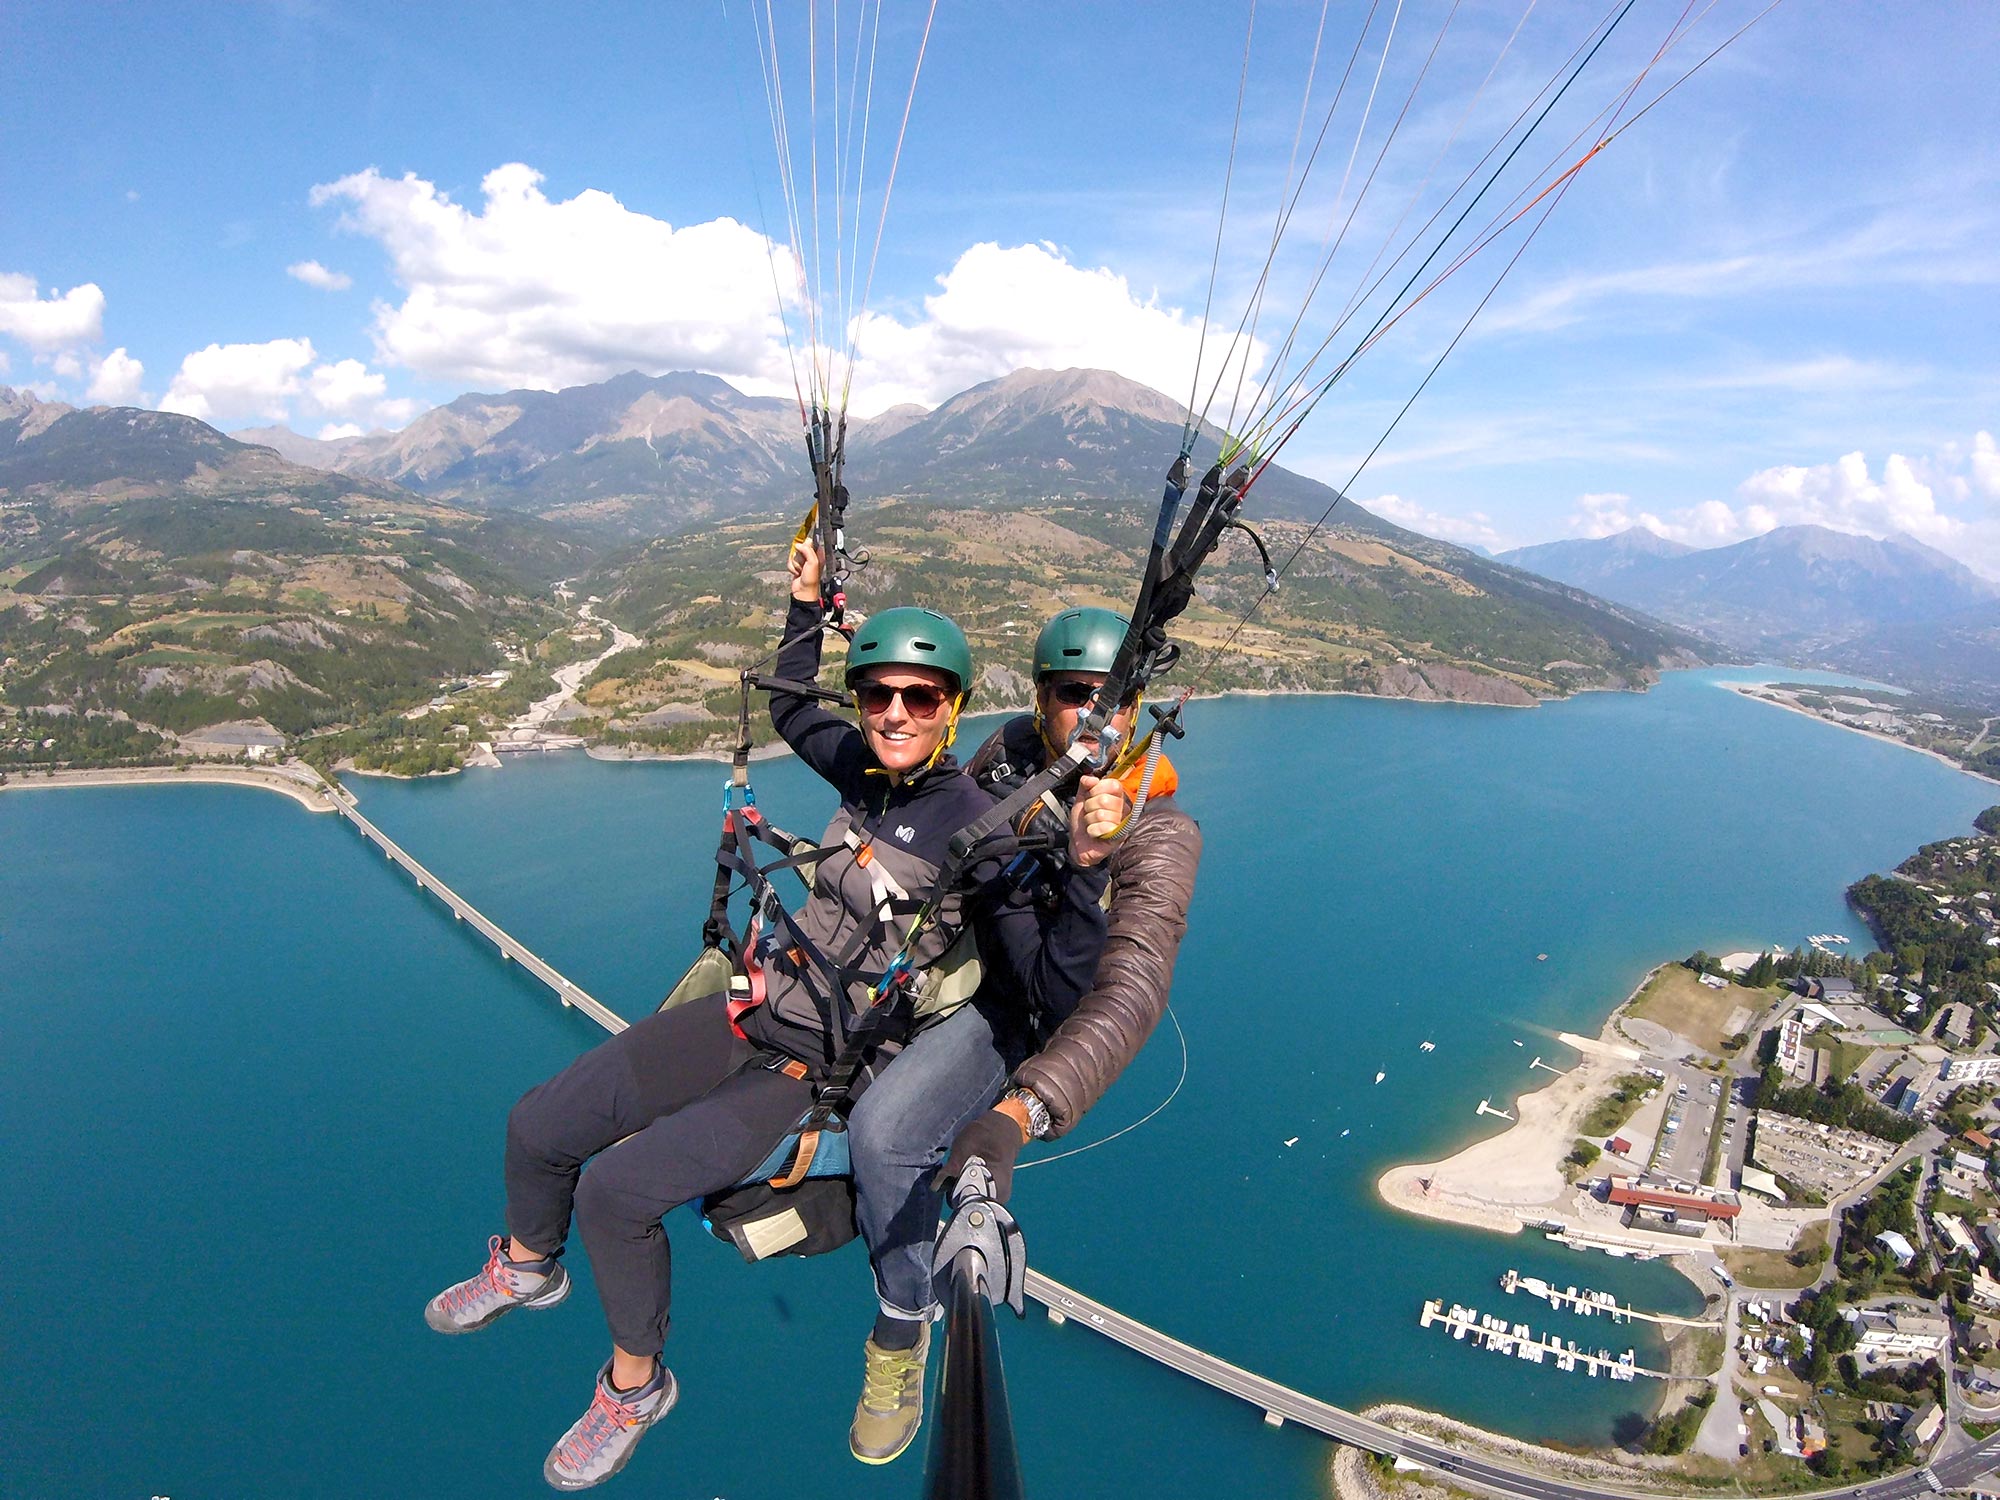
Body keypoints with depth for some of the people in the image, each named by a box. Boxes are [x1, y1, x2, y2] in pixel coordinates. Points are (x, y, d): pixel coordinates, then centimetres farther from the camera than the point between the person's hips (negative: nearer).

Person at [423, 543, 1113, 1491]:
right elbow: (790, 708, 21)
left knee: (615, 1190, -20)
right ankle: (526, 1269, 44)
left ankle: (636, 1386, 12)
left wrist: (1088, 867, -39)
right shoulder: (862, 763, -2)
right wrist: (807, 605, 13)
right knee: (535, 1130, 9)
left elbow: (1055, 989, -26)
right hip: (754, 1014, 7)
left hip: (822, 1069, -6)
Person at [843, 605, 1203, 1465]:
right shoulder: (1010, 750, -6)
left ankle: (902, 1329, -2)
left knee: (883, 1131, -29)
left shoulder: (1157, 829, -25)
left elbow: (1131, 991, -39)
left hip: (1020, 1005, -6)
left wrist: (1016, 1115, -51)